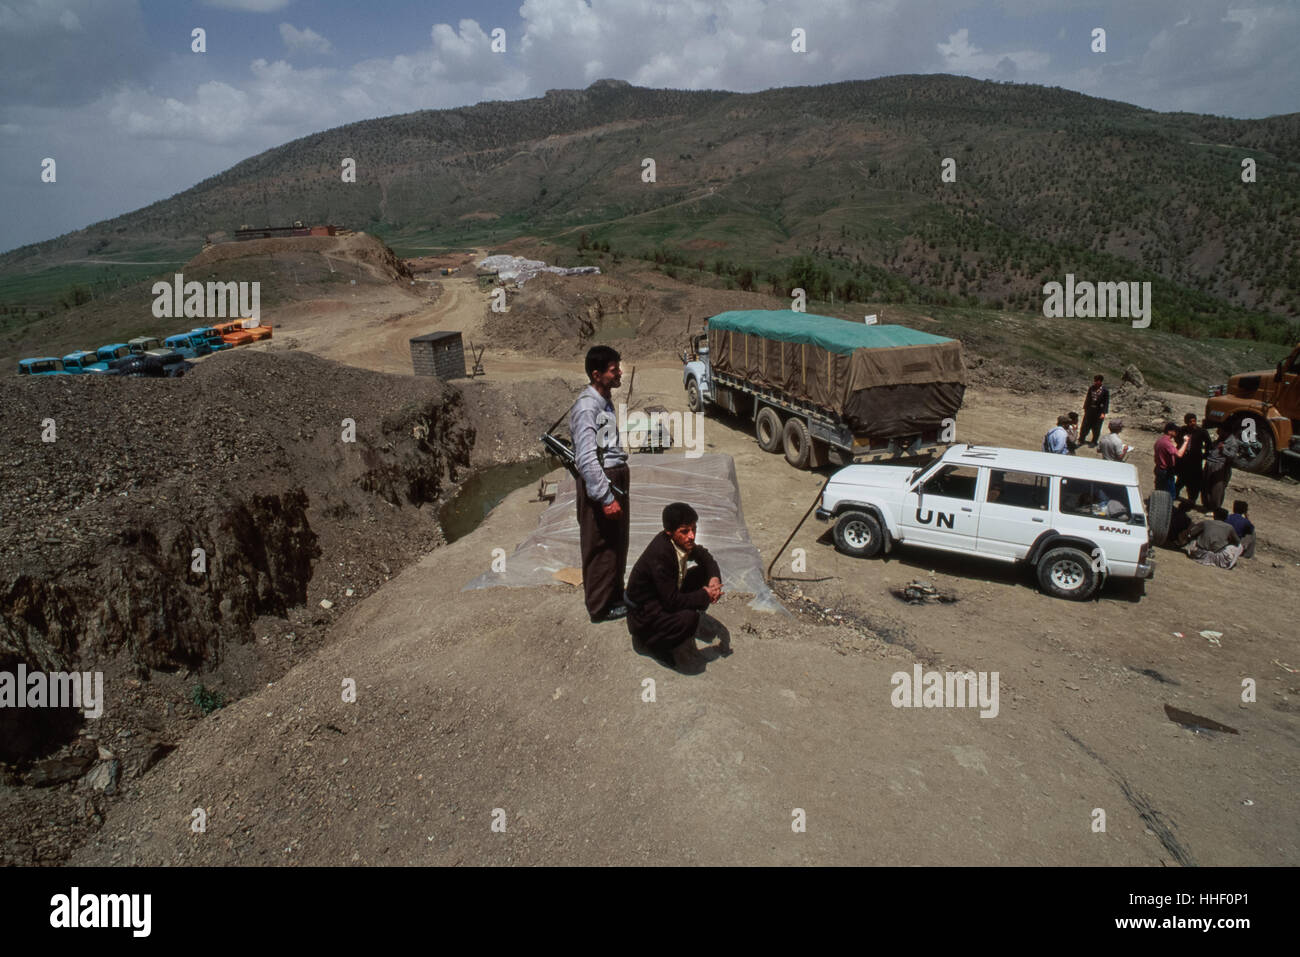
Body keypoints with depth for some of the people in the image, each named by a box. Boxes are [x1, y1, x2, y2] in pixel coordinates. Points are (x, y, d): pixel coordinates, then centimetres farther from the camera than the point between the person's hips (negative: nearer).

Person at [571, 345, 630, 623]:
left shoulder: (605, 401, 10)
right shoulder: (586, 408, -21)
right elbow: (586, 459, -25)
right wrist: (606, 498, -24)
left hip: (617, 478, 9)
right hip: (599, 484, -9)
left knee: (618, 543, 20)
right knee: (601, 547, 3)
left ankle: (615, 594, 36)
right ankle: (600, 607, 17)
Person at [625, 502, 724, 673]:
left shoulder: (682, 542, -9)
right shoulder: (659, 555, -33)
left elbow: (704, 556, 12)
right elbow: (672, 601, -32)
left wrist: (714, 578, -8)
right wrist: (705, 595, -22)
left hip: (666, 598, 9)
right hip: (643, 614, -9)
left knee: (703, 573, 1)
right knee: (689, 618, -33)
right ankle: (652, 641, -6)